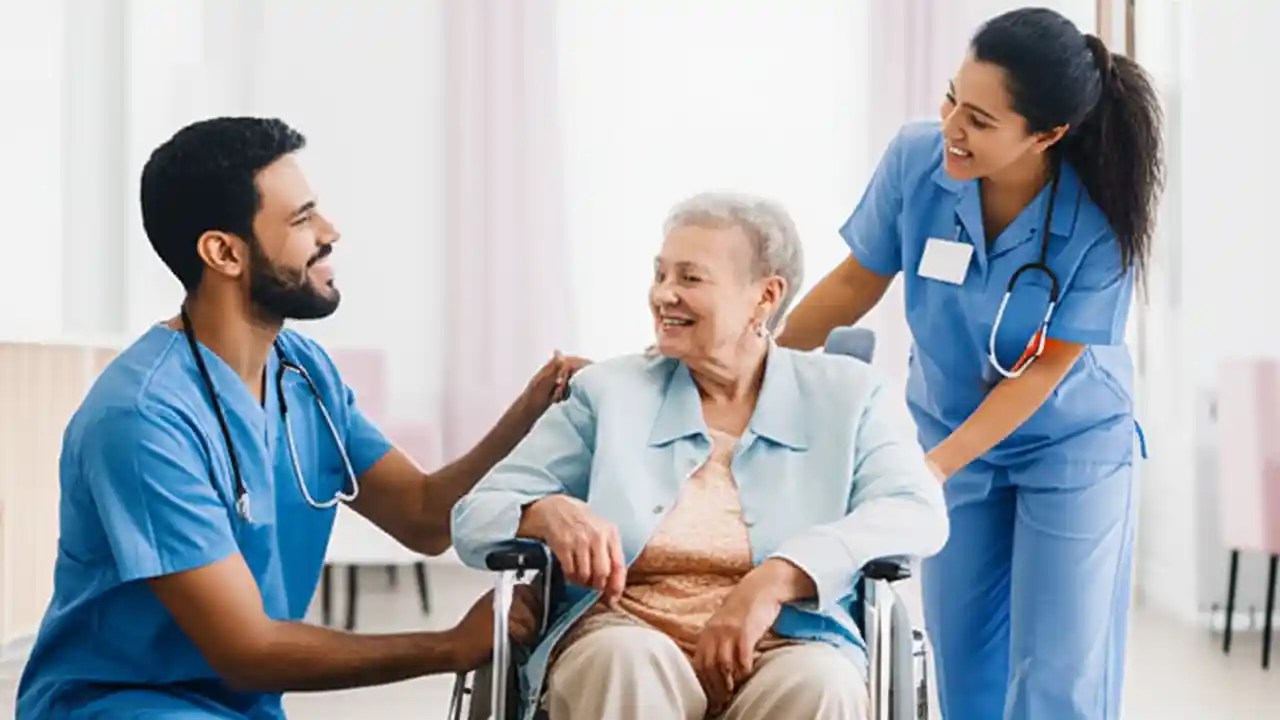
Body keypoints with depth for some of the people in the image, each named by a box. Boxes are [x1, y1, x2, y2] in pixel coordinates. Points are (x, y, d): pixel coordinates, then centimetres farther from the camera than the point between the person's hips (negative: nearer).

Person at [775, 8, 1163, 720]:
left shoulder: (1100, 222, -27)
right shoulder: (917, 159, -21)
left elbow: (1045, 369, -20)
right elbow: (857, 284, -6)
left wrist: (932, 468, -24)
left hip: (1072, 447, -3)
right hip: (951, 433, 3)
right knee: (965, 661, 9)